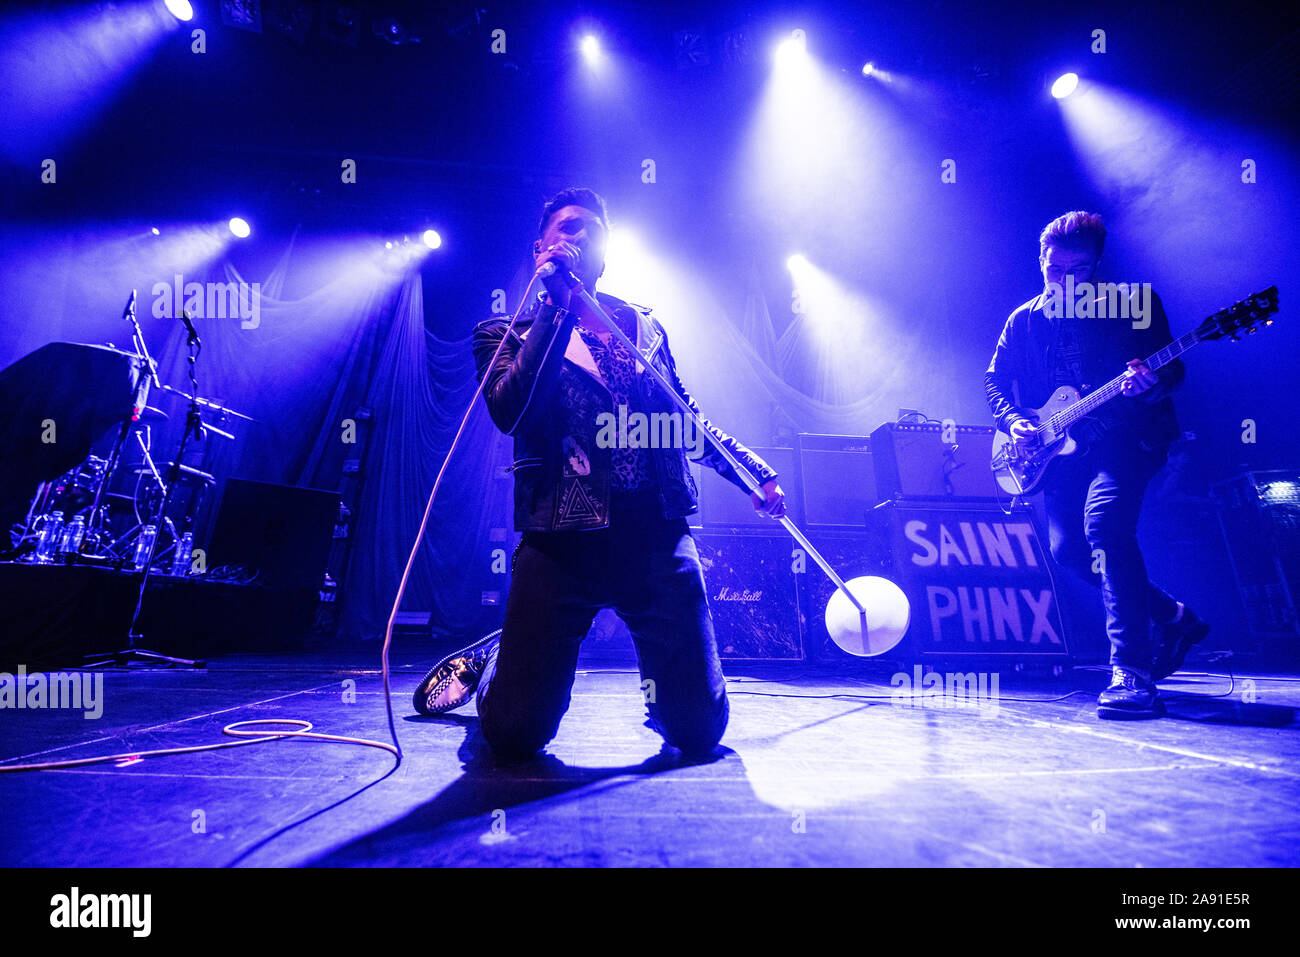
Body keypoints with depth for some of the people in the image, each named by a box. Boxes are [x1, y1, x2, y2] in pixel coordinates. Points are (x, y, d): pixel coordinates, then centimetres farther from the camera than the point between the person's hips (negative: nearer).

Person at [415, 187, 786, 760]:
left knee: (701, 731, -3)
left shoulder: (644, 327, 21)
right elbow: (509, 411, -11)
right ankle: (487, 662, 29)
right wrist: (557, 305, -9)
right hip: (562, 541, -2)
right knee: (514, 736, -4)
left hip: (658, 537, 3)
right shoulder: (503, 334, 11)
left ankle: (654, 680, 31)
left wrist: (754, 471, 27)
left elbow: (686, 419, 31)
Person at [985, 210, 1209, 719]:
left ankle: (1132, 672, -27)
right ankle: (1172, 617, 20)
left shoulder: (1135, 305, 1)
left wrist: (1151, 382, -26)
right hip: (1063, 448, 5)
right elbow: (994, 381, 13)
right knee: (1067, 547, -6)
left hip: (1127, 437, -4)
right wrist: (1013, 421, -7)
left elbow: (1171, 369, -2)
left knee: (1103, 521, -29)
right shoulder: (1023, 320, 11)